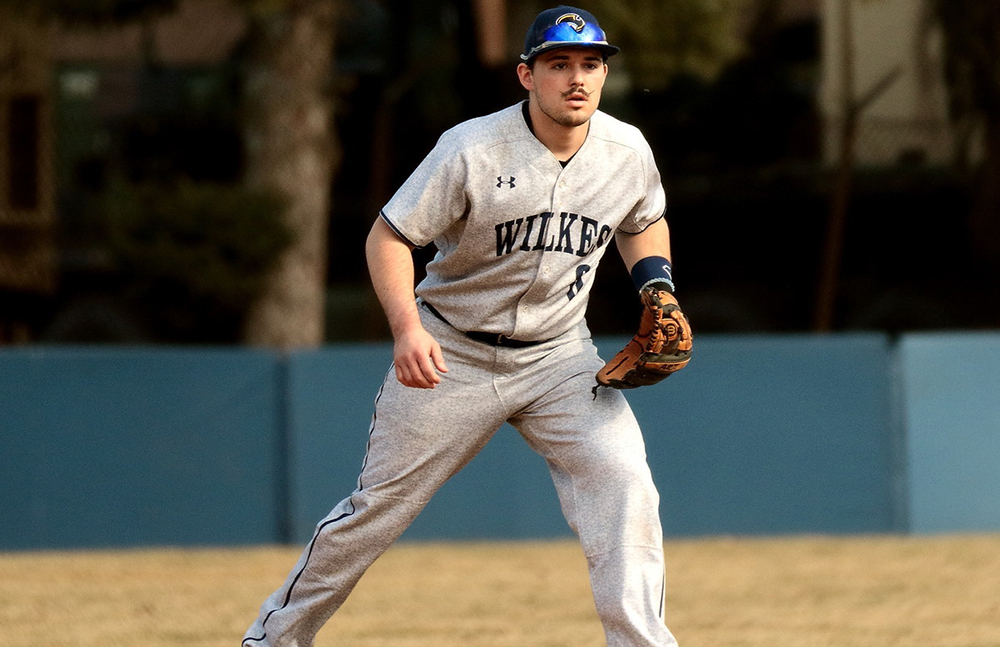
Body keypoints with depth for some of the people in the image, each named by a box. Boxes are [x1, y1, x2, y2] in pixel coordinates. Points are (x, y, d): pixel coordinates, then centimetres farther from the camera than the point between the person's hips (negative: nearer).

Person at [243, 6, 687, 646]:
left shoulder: (627, 152, -6)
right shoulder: (472, 151, -20)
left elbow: (644, 222, 17)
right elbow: (389, 236, -16)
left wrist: (656, 282, -4)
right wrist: (406, 327, -32)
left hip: (559, 358, 3)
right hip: (451, 354, -3)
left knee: (623, 484, -19)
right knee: (378, 508, 4)